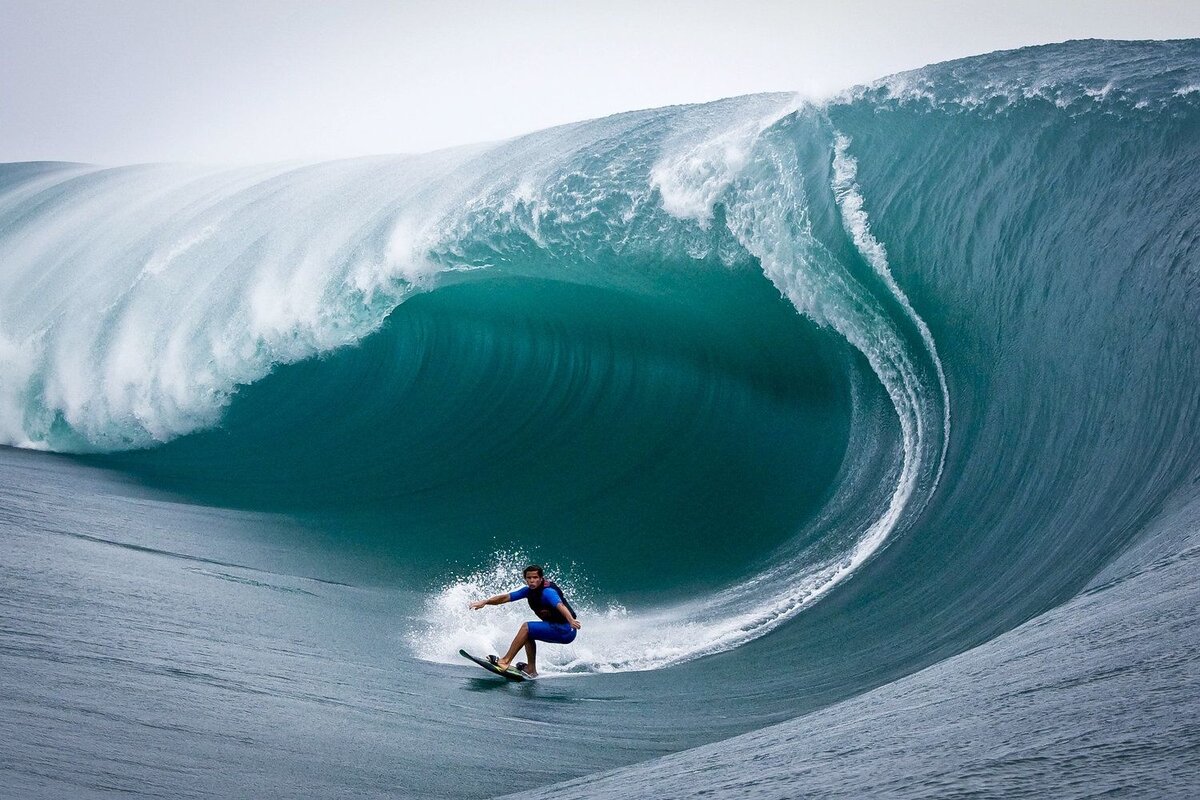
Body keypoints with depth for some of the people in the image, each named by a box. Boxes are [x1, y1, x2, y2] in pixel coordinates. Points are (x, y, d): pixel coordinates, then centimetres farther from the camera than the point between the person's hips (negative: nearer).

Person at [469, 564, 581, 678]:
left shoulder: (548, 591, -19)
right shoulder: (529, 591, 7)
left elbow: (560, 605, -37)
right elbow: (505, 598, 8)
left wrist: (571, 620, -55)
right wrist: (485, 602, -4)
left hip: (566, 631, -9)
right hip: (556, 629, 9)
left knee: (526, 627, -14)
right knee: (528, 634, 14)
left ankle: (505, 661, -14)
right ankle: (531, 669, 13)